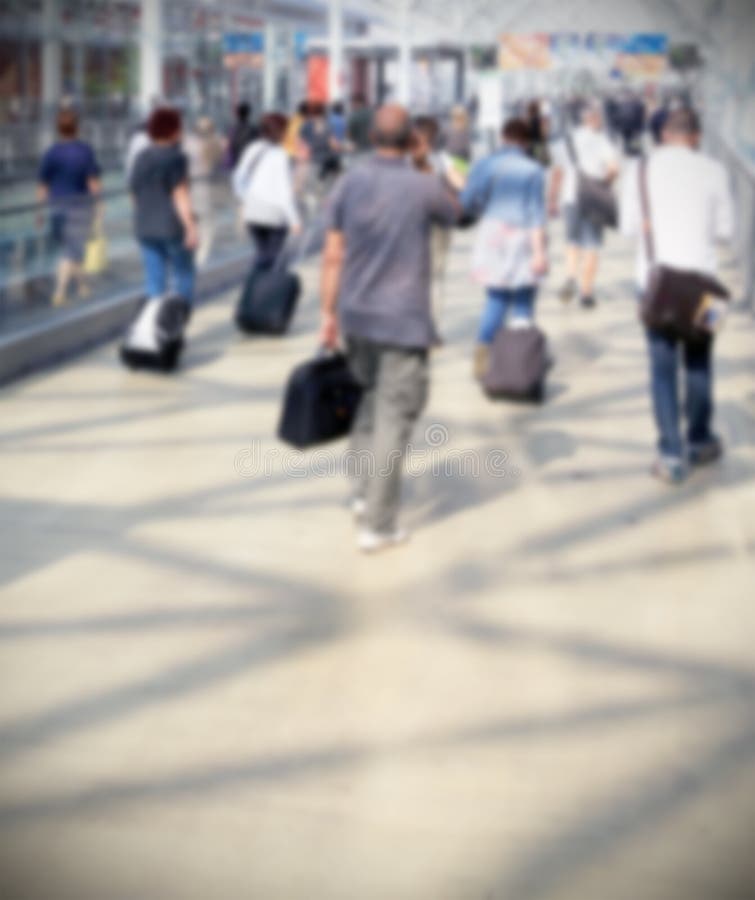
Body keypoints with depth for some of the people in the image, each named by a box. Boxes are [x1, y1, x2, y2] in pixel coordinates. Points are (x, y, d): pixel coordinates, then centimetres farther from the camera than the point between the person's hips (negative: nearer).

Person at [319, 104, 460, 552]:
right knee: (393, 419, 0)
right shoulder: (424, 187, -12)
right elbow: (454, 214, 11)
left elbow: (333, 256, 1)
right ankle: (379, 525, 2)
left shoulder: (350, 183, -1)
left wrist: (329, 313, 9)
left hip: (357, 317, 5)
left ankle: (366, 494, 29)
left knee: (373, 400, 24)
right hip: (403, 321, -5)